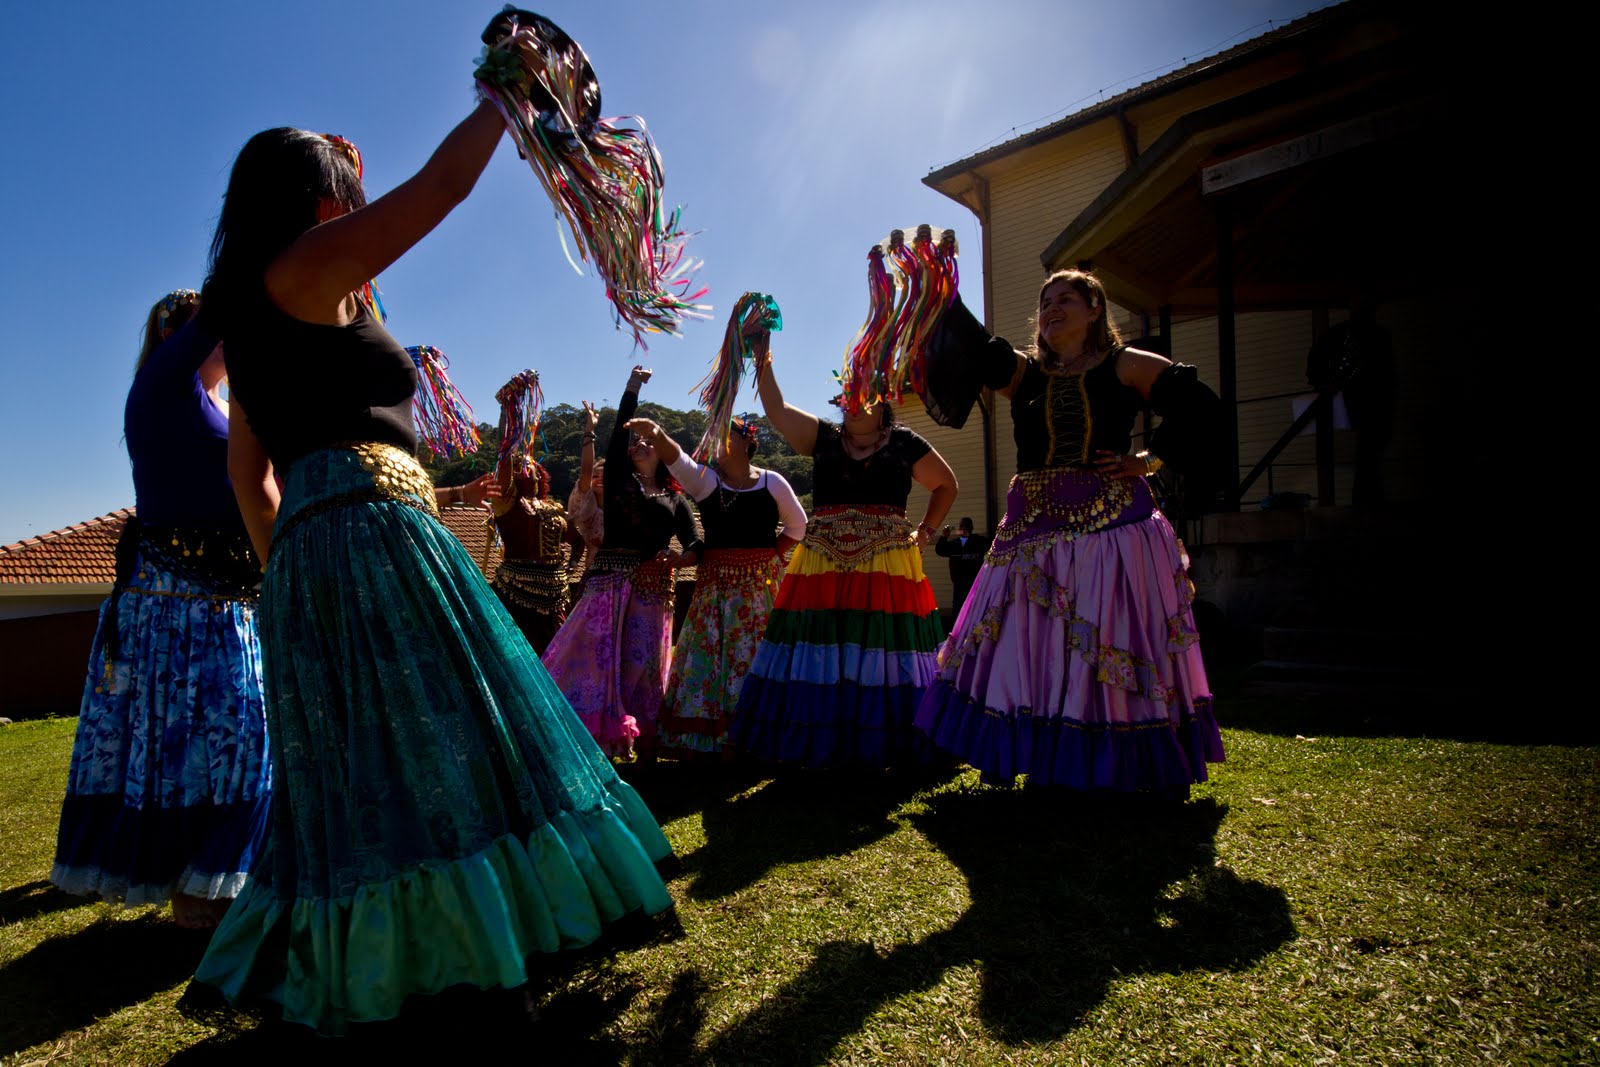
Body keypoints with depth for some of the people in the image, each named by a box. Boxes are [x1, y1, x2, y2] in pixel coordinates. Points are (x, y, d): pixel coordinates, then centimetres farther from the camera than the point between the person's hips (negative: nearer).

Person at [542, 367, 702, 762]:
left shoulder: (675, 499, 14)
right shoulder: (618, 479, 12)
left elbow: (696, 546, 3)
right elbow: (619, 430, 0)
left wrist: (679, 558, -17)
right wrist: (632, 389, -3)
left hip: (653, 590, 1)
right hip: (609, 582, -1)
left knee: (642, 668, 3)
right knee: (595, 658, -7)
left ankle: (644, 747, 12)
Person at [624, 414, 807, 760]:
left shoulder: (772, 482, 2)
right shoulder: (705, 479, 1)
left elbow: (797, 525, 13)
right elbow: (677, 460, -19)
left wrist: (772, 556, 3)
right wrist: (656, 435, -38)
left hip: (759, 586, 0)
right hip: (715, 585, 1)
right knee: (707, 657, 0)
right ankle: (708, 742, 9)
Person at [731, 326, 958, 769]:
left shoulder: (905, 444, 7)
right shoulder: (823, 437, 11)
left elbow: (947, 485, 18)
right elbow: (776, 409, 1)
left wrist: (926, 531, 11)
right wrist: (763, 359, -7)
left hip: (886, 570, -2)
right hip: (822, 569, 2)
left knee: (882, 658, -2)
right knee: (819, 664, 1)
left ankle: (882, 749, 9)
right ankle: (822, 747, 11)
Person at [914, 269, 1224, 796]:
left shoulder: (1126, 366, 5)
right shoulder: (1024, 372, 12)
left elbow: (1199, 406, 1)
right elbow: (977, 347, -5)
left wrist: (1150, 460, -4)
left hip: (1110, 525, -3)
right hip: (1034, 530, 3)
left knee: (1113, 647, -2)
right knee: (1031, 647, 4)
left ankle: (1118, 767, 12)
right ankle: (1047, 764, 17)